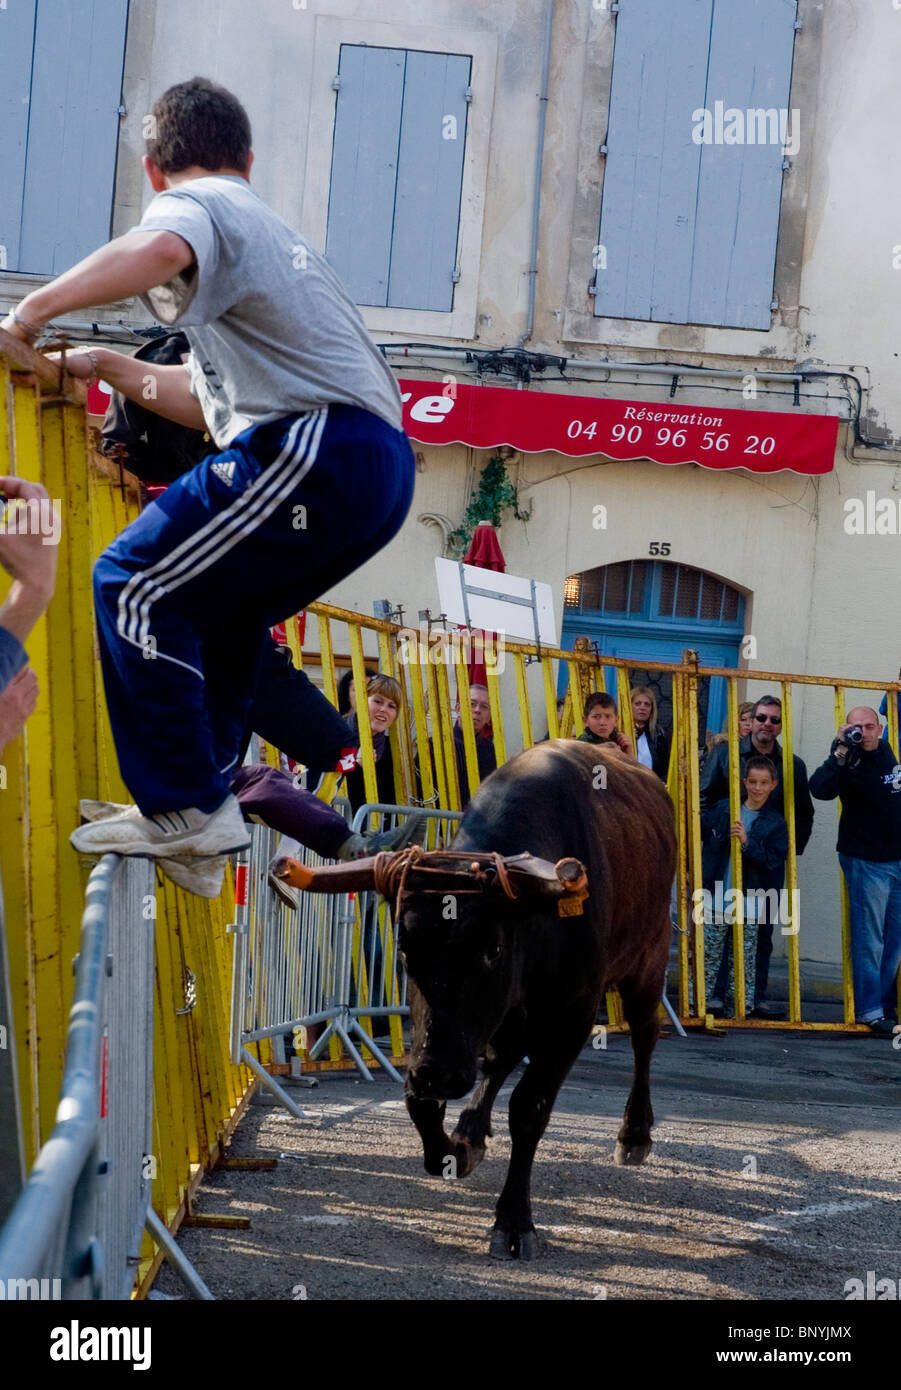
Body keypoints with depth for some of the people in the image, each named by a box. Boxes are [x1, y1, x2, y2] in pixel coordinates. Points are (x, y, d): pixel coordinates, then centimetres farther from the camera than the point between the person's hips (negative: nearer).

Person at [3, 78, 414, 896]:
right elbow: (216, 403, 37)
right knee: (217, 605, 24)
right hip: (384, 465, 9)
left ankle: (187, 809, -10)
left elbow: (159, 251, -23)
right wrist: (114, 369, 42)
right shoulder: (269, 230, 35)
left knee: (135, 584, -6)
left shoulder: (196, 205, 5)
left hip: (317, 445, -9)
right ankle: (210, 784, 22)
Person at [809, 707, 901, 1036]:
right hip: (865, 861, -6)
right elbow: (820, 789, -30)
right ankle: (870, 1011, -1)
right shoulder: (849, 762, -12)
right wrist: (840, 755, -37)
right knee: (869, 939, -5)